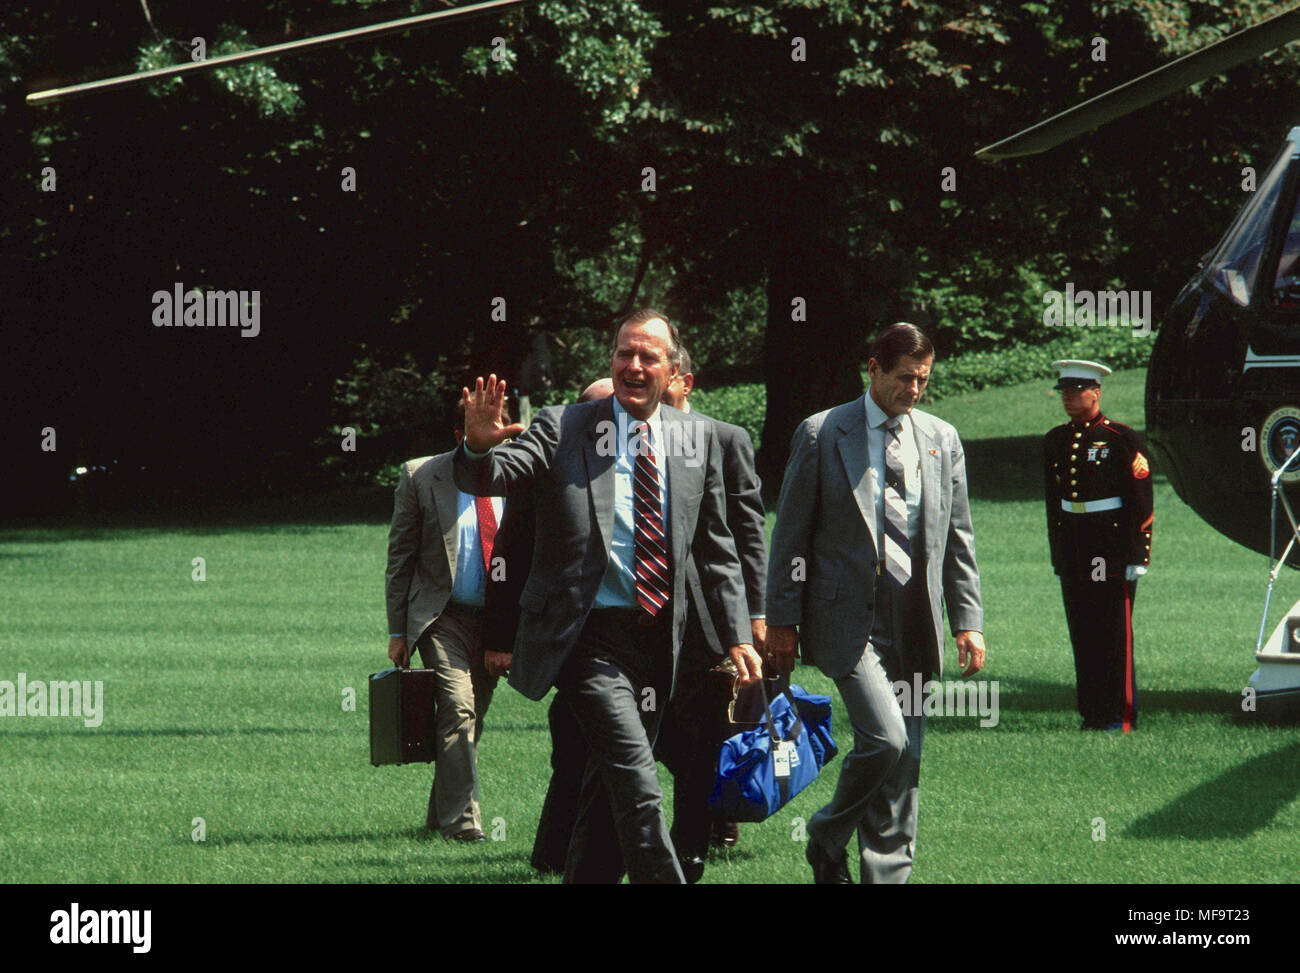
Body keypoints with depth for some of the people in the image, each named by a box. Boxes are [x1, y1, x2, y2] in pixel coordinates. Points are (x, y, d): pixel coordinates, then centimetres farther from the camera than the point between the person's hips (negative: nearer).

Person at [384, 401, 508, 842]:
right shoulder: (420, 476, -3)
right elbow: (399, 557, 1)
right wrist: (397, 631, -2)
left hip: (498, 621, 3)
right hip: (443, 618, -3)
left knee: (471, 719, 7)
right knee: (458, 708, -19)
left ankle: (440, 816, 20)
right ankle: (461, 817, -19)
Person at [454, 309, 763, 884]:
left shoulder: (697, 440, 10)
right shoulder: (563, 429, -2)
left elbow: (717, 549, 15)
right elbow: (488, 479, -14)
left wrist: (736, 636, 9)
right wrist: (480, 446, -37)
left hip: (655, 641, 5)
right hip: (589, 636, -5)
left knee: (609, 792, 11)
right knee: (634, 780, -18)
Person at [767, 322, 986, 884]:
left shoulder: (941, 440, 12)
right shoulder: (821, 435, -1)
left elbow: (958, 539, 14)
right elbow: (791, 534, 0)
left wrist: (967, 621, 7)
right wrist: (782, 619, -3)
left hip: (915, 622, 5)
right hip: (847, 618, -5)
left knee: (904, 760, 4)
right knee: (884, 738, -19)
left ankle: (888, 875, 11)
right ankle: (827, 838, 4)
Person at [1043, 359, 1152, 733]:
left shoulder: (1122, 440, -6)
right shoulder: (1055, 441, 11)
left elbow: (1142, 503, -7)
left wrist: (1138, 557, -10)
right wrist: (1058, 556, 15)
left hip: (1112, 554, -5)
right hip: (1073, 555, 5)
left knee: (1115, 635, -3)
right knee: (1083, 636, 6)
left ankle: (1121, 715, 2)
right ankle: (1092, 712, 11)